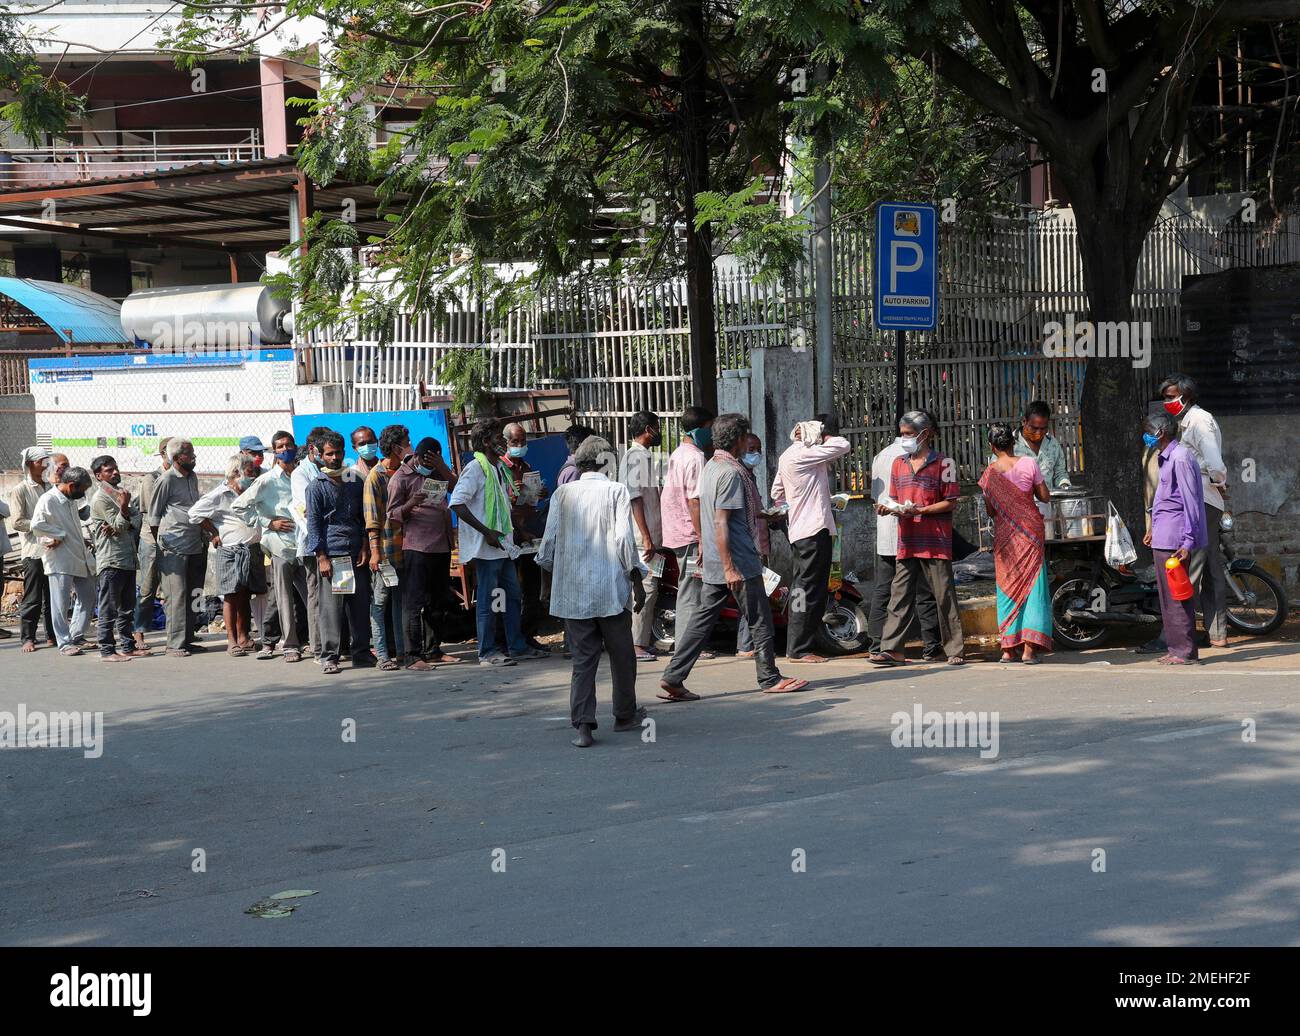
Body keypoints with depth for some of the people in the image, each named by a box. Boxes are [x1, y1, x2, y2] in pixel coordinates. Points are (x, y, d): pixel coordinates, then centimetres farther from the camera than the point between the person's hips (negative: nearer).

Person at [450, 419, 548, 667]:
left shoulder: (497, 468, 16)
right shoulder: (475, 468, -13)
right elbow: (457, 503, -23)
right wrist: (487, 532, -23)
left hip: (503, 545, 9)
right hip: (486, 547, -9)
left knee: (513, 595, 13)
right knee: (487, 600, -3)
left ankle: (517, 646, 21)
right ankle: (487, 653, 3)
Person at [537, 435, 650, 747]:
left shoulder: (563, 494, 3)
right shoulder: (616, 491, -4)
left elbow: (549, 541, 4)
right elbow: (624, 540, -9)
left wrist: (552, 578, 20)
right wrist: (637, 581, -1)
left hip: (572, 591, 2)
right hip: (611, 588, -2)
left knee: (583, 658, 6)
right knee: (621, 653, 14)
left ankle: (582, 724, -4)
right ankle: (625, 715, 26)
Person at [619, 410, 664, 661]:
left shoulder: (644, 455, 19)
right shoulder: (636, 456, -13)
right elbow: (635, 499, -19)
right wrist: (646, 538, -21)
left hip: (650, 535, 10)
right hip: (642, 537, -10)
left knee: (648, 588, 12)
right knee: (646, 588, -10)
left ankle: (646, 642, 17)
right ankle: (637, 645, -9)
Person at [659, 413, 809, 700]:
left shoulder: (709, 468, 13)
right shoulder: (730, 472, -17)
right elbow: (721, 522, -22)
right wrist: (729, 567, -23)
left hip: (712, 565, 9)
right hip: (738, 561, -9)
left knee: (702, 619, 7)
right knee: (760, 620, 4)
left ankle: (673, 678, 3)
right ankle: (770, 679, 13)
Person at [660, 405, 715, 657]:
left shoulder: (677, 454, 15)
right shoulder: (696, 457, -15)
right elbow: (695, 502, -20)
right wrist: (703, 539, -19)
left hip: (677, 531, 10)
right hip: (691, 534, -10)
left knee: (688, 591, 15)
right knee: (691, 593, -5)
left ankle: (682, 643, 20)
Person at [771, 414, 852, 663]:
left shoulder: (788, 455, 16)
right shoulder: (802, 455, -15)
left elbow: (777, 493, 24)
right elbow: (842, 445, -17)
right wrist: (821, 436, -1)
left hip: (797, 529, 10)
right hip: (814, 530, -10)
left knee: (803, 588, 14)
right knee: (809, 589, -7)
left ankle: (797, 647, 18)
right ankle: (799, 649, -6)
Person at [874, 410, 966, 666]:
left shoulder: (943, 463, -2)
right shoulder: (899, 464, 15)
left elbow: (950, 502, -5)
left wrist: (919, 510, -15)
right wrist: (888, 508, -4)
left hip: (936, 540, -5)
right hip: (907, 540, 5)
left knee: (945, 595, -1)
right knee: (900, 594, 2)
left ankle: (955, 650, 5)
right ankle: (891, 649, 3)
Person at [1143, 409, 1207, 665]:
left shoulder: (1180, 458, -14)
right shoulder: (1168, 458, 17)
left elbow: (1190, 502, -18)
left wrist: (1187, 542, -21)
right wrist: (1155, 529, 32)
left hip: (1173, 541, -10)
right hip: (1164, 539, 10)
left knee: (1175, 596, -7)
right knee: (1168, 596, 13)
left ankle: (1185, 652, -4)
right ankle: (1177, 649, 19)